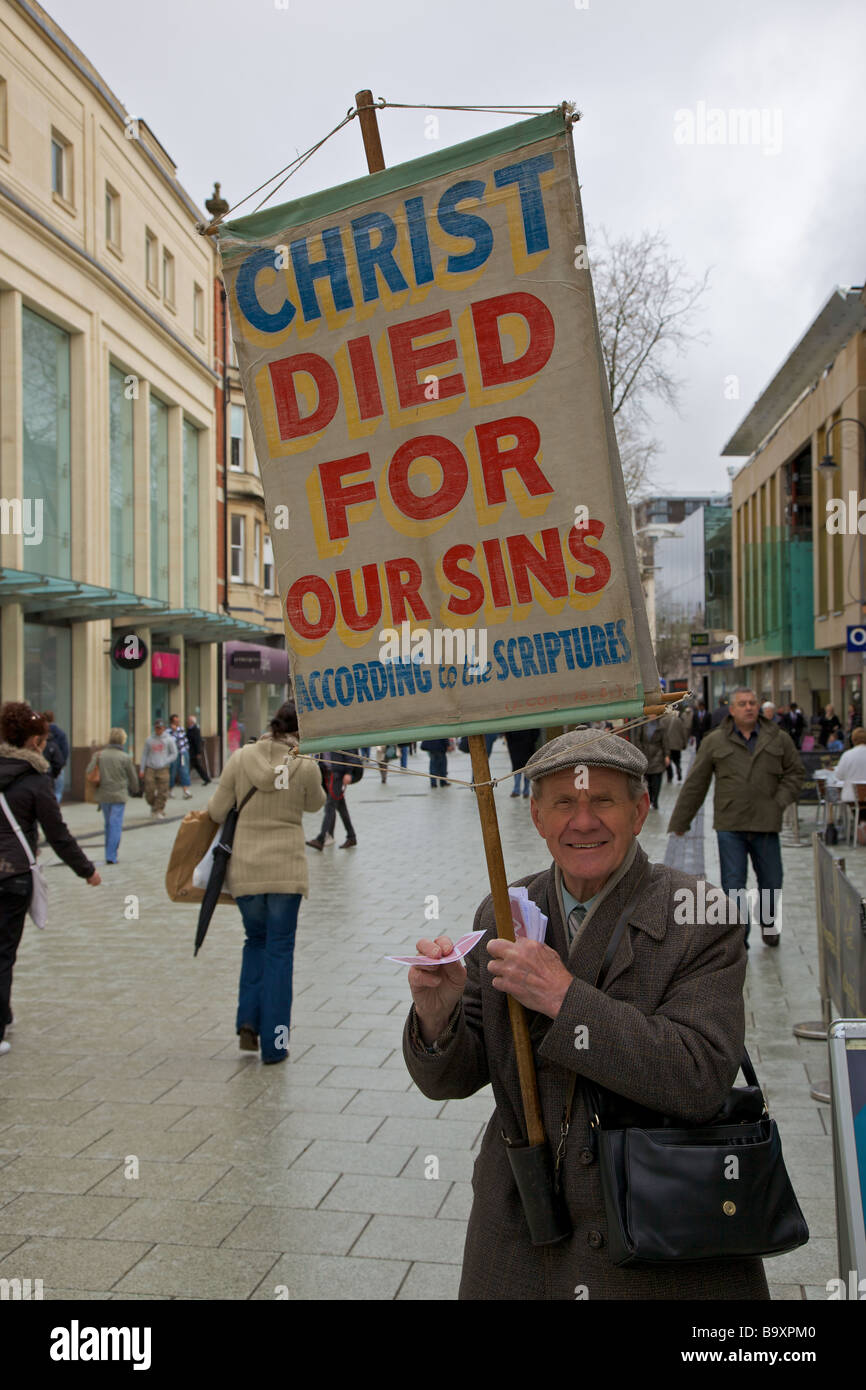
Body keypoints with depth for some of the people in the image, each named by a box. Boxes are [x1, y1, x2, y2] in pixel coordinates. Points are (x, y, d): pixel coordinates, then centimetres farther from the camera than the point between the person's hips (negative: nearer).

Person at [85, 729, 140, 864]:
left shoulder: (98, 755, 0)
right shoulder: (125, 758, -6)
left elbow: (89, 773, 0)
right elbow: (133, 777, 2)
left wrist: (95, 791, 14)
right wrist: (134, 791, 21)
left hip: (103, 795, 3)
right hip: (119, 795, -3)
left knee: (108, 824, 16)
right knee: (116, 825, -1)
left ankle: (109, 853, 22)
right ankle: (111, 856, -6)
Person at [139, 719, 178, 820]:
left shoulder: (169, 739, 4)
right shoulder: (149, 740, 8)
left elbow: (174, 754, 5)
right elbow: (144, 754, 11)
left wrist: (164, 762, -7)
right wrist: (142, 770, 6)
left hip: (163, 769, -1)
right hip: (150, 769, 1)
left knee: (162, 792, -6)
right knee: (149, 790, -4)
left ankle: (159, 811, 4)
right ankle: (153, 806, 23)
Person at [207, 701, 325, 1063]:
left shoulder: (241, 758, -4)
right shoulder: (306, 766, -8)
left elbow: (217, 812, 0)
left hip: (244, 868, 2)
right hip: (286, 869, -2)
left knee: (255, 940, 23)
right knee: (280, 949, 7)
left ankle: (249, 1021, 11)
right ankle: (274, 1043, 9)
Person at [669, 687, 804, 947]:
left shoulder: (778, 739, 6)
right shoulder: (715, 741, 2)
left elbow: (795, 772, 15)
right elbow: (694, 785, 4)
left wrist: (780, 801, -2)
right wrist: (678, 825, 4)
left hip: (766, 825, 2)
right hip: (730, 827, -2)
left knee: (771, 882, 13)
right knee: (733, 885, -3)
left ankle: (768, 923, 41)